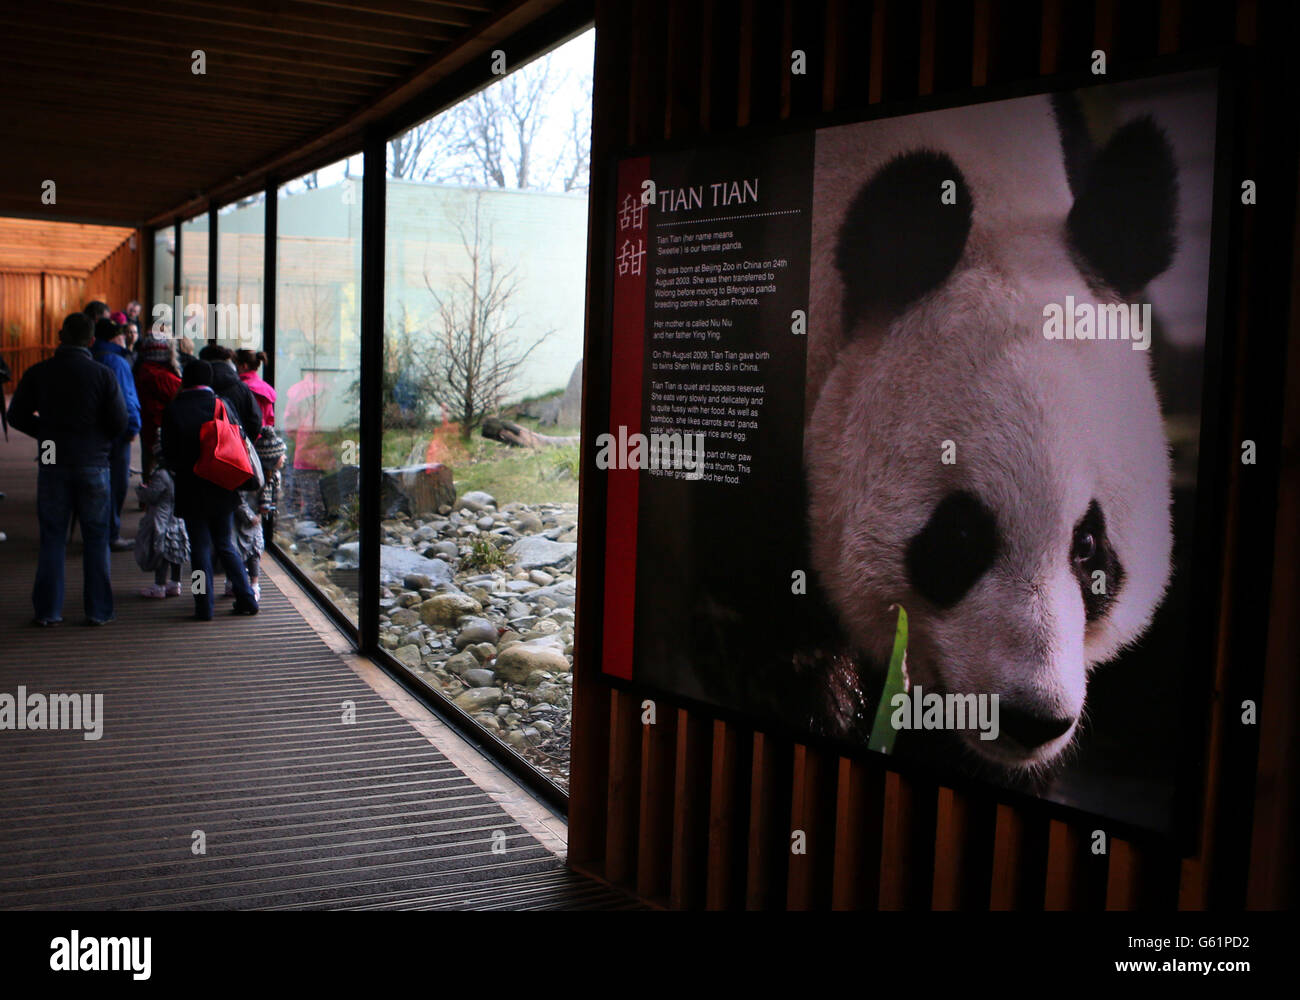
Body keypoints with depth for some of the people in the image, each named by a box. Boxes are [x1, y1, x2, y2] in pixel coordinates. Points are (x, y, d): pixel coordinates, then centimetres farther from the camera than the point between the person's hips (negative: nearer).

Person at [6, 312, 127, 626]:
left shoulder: (38, 373, -1)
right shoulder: (103, 375, -6)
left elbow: (17, 416, 3)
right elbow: (120, 422, -9)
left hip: (53, 466, 1)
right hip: (94, 465, -1)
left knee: (52, 538, 9)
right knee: (96, 539, 6)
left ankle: (48, 610, 10)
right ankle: (99, 610, 8)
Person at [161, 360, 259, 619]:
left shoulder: (173, 410, -7)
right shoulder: (220, 405, -3)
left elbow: (169, 454, -4)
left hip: (191, 491, -2)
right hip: (222, 490, 2)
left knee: (200, 548, 5)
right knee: (225, 544, 14)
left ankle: (205, 606, 5)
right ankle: (246, 598, 11)